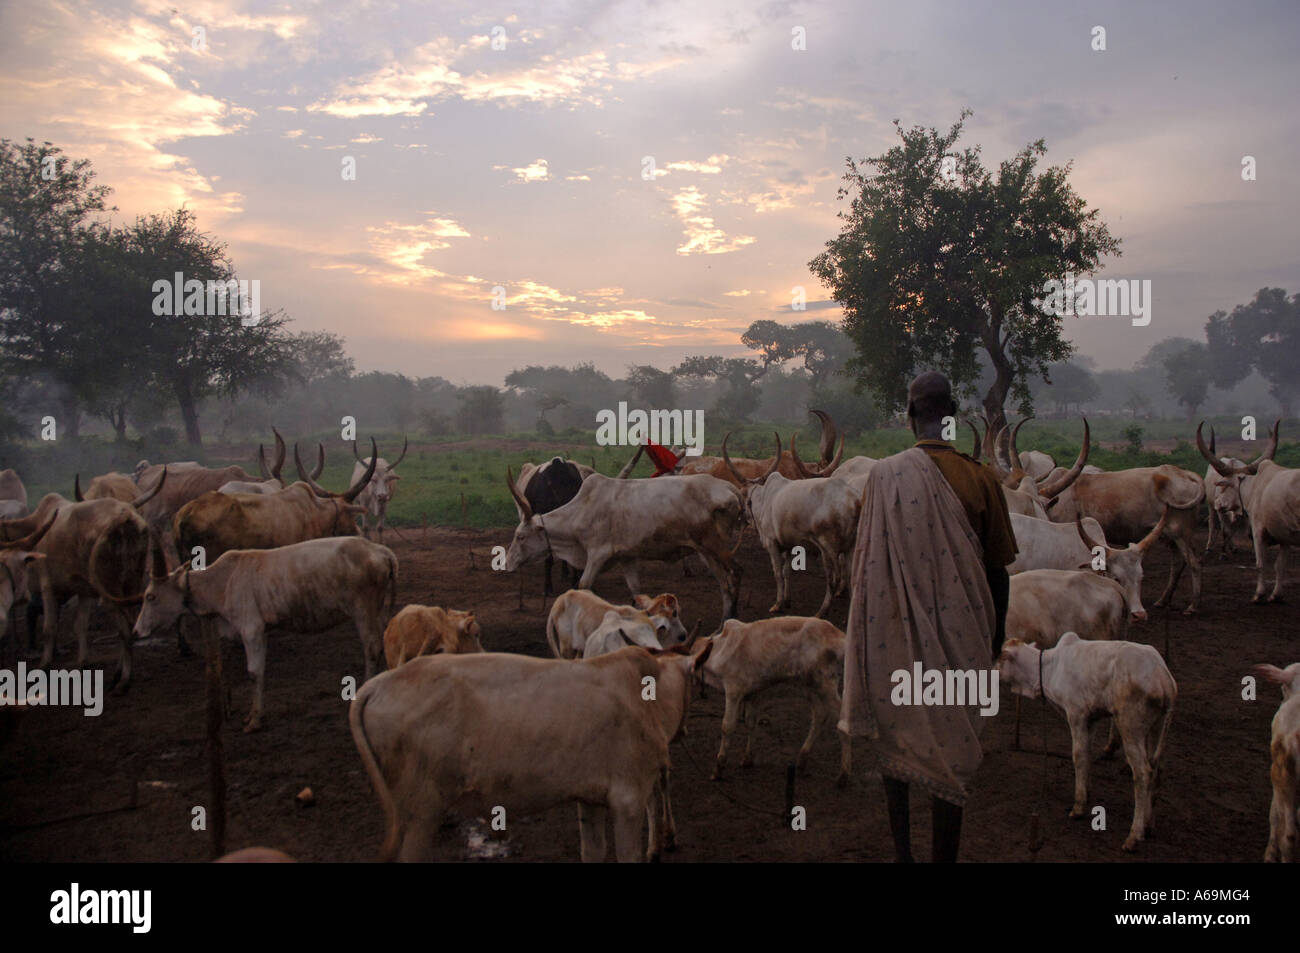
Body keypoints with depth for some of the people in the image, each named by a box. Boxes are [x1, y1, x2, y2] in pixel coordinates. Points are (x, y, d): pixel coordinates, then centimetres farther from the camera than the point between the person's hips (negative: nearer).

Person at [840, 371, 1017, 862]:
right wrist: (996, 636, 14)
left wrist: (867, 634, 7)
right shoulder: (980, 478, -7)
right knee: (952, 746, 10)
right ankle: (944, 853, 16)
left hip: (898, 633, 0)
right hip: (960, 636, 1)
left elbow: (868, 564, -5)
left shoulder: (885, 475, -10)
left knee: (894, 734, 16)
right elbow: (997, 569, -1)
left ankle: (901, 848, 20)